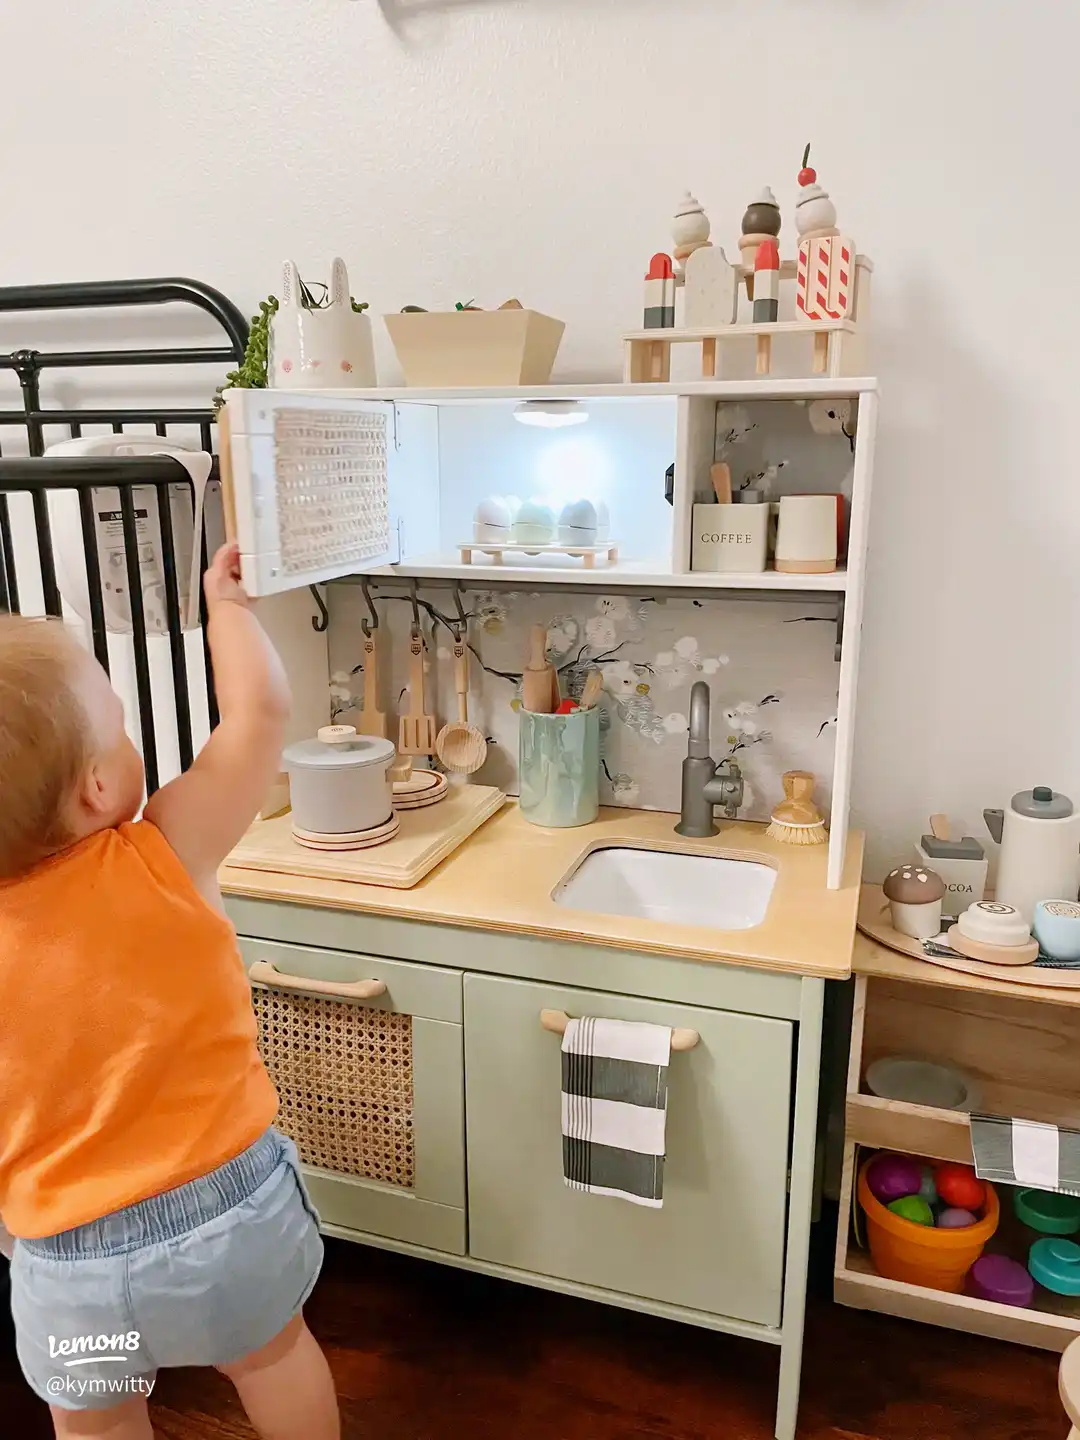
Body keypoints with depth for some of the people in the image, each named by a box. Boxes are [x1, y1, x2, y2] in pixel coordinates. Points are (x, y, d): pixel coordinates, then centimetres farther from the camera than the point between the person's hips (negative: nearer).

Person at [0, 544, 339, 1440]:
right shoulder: (165, 860, -24)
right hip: (230, 1203, 0)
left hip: (72, 1258, 1)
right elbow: (260, 708, -14)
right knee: (273, 1355, 30)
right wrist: (227, 604, 2)